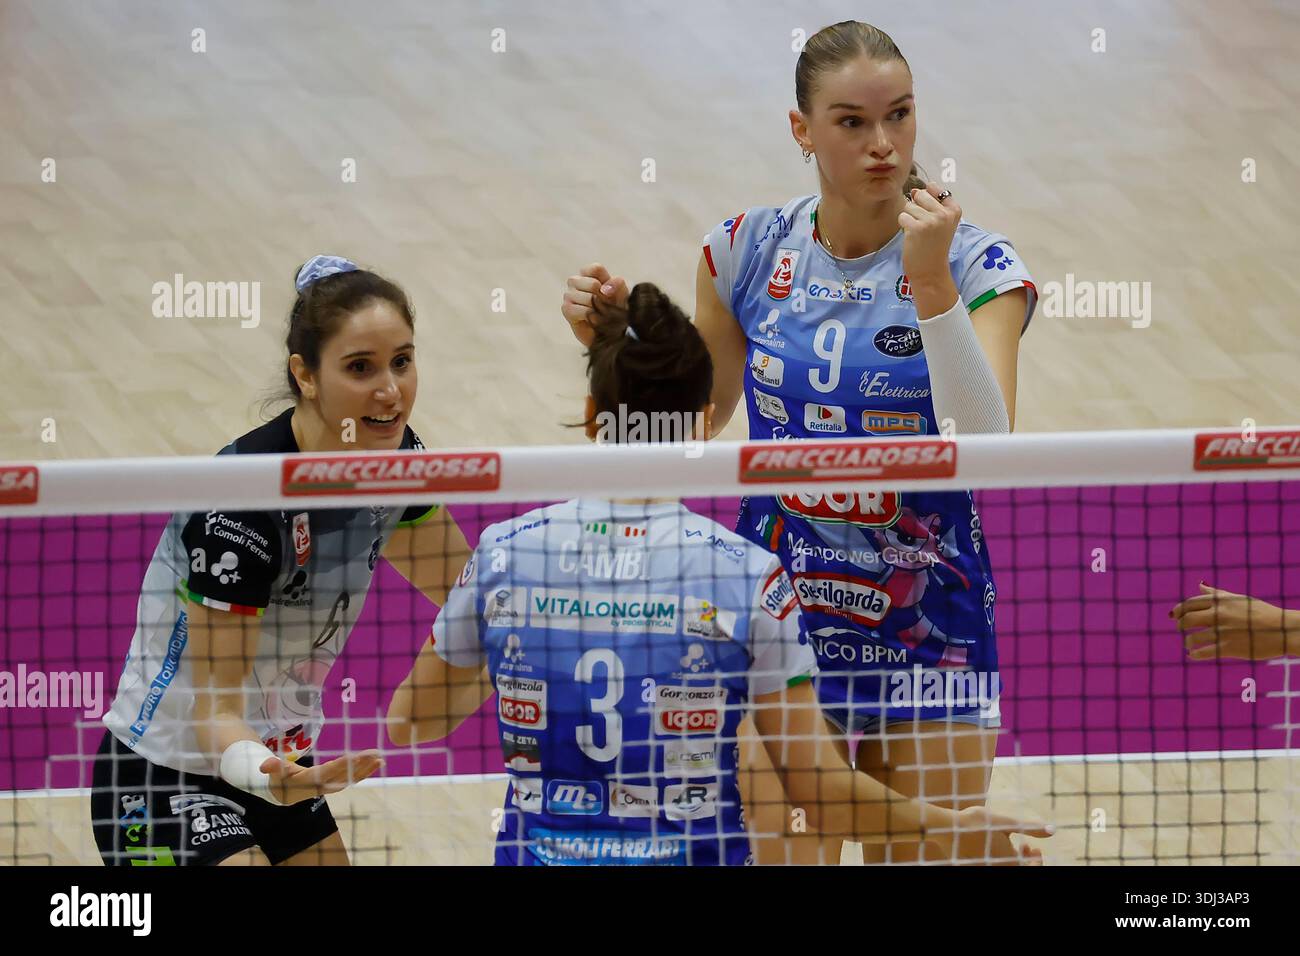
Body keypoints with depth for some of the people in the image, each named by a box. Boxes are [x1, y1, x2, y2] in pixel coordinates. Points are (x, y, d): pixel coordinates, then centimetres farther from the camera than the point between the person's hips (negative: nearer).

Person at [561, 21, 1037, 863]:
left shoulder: (976, 267, -8)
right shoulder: (749, 253, 0)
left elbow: (984, 452, -23)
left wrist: (931, 283, -29)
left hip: (928, 634, -1)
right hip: (779, 630, 1)